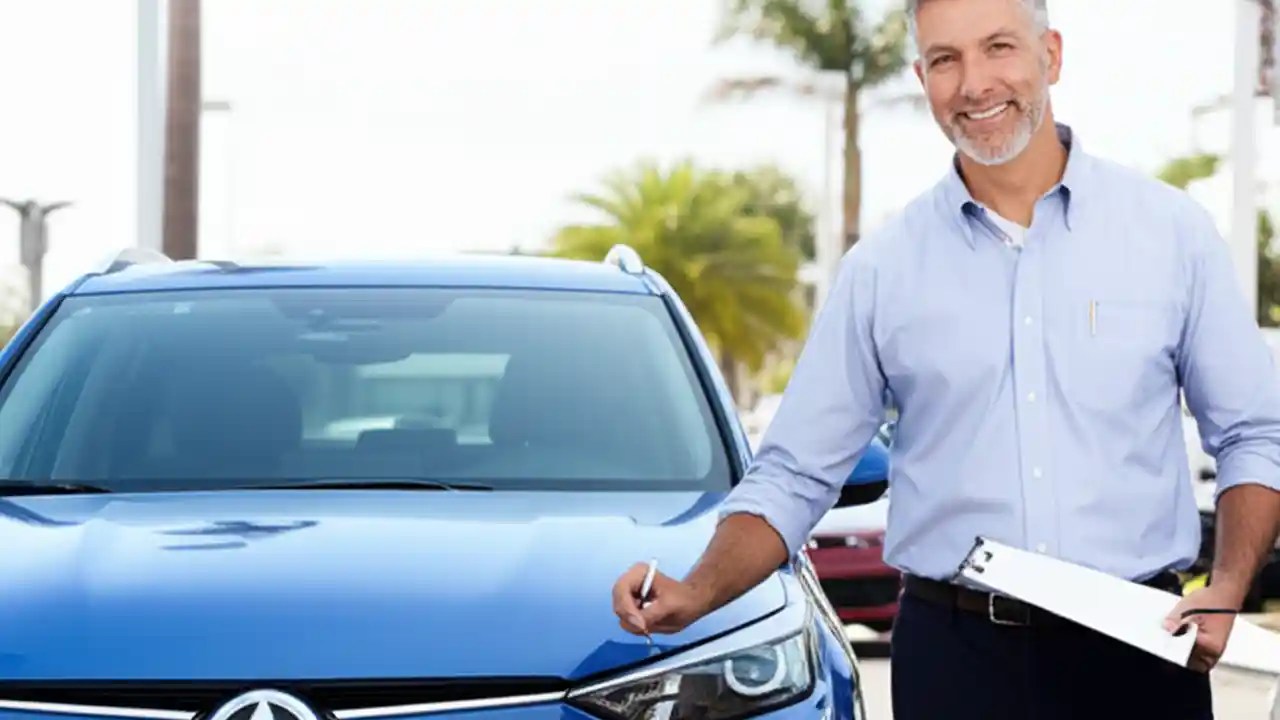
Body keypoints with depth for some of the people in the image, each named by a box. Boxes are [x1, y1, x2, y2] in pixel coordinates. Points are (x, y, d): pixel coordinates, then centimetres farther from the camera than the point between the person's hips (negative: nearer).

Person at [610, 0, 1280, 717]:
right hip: (951, 654, 0)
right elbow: (794, 475, 5)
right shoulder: (882, 268, 3)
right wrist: (698, 593, -12)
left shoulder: (1171, 229, 2)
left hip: (1139, 652, 0)